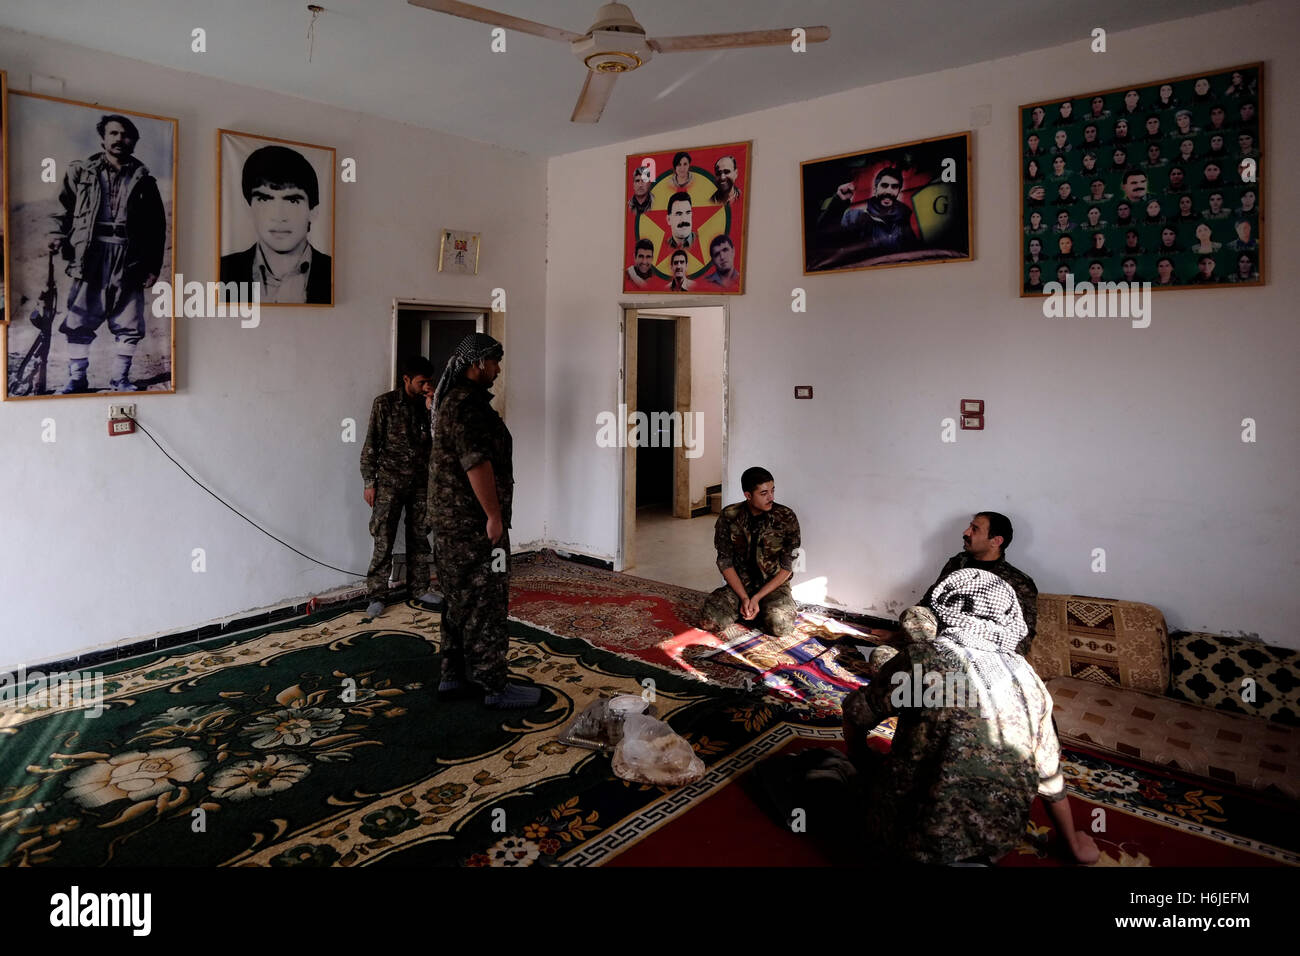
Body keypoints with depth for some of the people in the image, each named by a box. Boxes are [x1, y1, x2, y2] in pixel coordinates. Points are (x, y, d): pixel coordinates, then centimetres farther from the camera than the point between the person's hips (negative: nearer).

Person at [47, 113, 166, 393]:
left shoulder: (143, 180, 9)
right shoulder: (80, 171, 10)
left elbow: (157, 226, 7)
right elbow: (63, 207, 12)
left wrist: (154, 266, 2)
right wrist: (57, 234, -6)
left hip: (129, 262, 0)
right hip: (89, 259, 0)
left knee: (128, 326, 4)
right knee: (79, 323, 2)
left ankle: (120, 379, 16)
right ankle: (77, 378, 11)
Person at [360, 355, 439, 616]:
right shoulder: (385, 404, -6)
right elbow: (371, 445, -4)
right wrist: (369, 482, -7)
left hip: (420, 482, 4)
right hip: (390, 482, -4)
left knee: (419, 537, 11)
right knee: (383, 540, -2)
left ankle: (420, 587, 24)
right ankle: (376, 596, 7)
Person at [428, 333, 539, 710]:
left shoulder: (450, 400, 15)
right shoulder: (468, 405, -19)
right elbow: (476, 462, -26)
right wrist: (494, 515, -22)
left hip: (450, 520, 11)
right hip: (473, 521, -11)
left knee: (460, 598, 17)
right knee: (486, 603, -4)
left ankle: (453, 674, 27)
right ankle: (495, 686, 4)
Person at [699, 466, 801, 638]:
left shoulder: (786, 518, -11)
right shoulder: (729, 516, -8)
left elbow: (786, 567, -8)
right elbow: (725, 561, -5)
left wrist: (756, 598, -16)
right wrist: (744, 598, -16)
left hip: (774, 586, -1)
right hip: (739, 585, 1)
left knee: (781, 627, -30)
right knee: (709, 621, -22)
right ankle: (745, 608, 7)